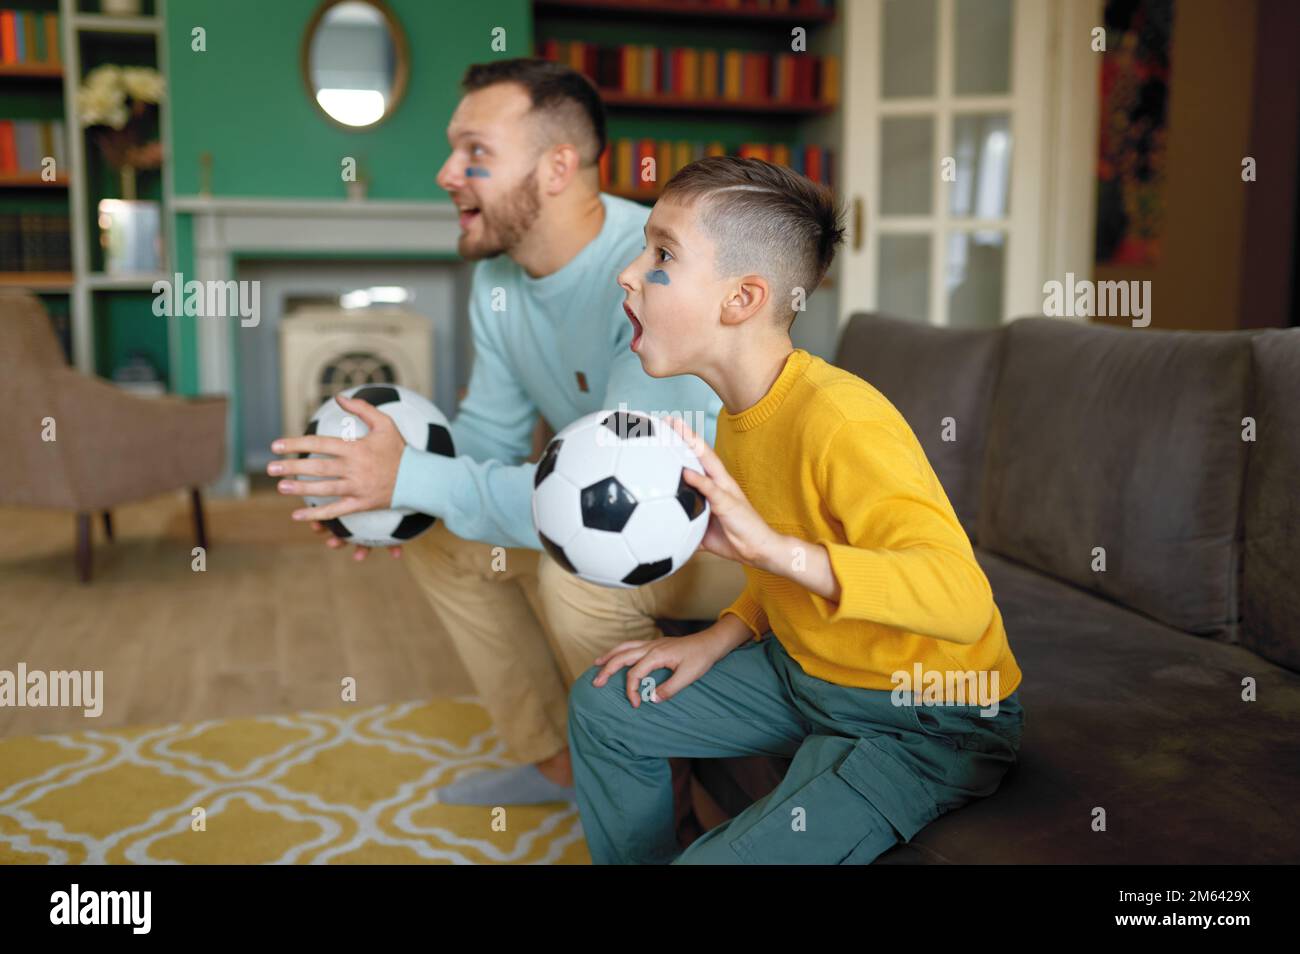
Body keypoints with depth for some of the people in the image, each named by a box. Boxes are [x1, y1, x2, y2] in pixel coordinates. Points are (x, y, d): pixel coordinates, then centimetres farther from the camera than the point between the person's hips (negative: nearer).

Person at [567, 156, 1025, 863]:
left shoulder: (840, 417, -28)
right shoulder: (738, 412, 0)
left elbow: (962, 599, -39)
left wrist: (771, 546, -46)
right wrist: (720, 637, 0)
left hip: (926, 723, -8)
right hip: (805, 669, 9)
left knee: (723, 859, -24)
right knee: (604, 706, 13)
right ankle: (638, 861, 32)